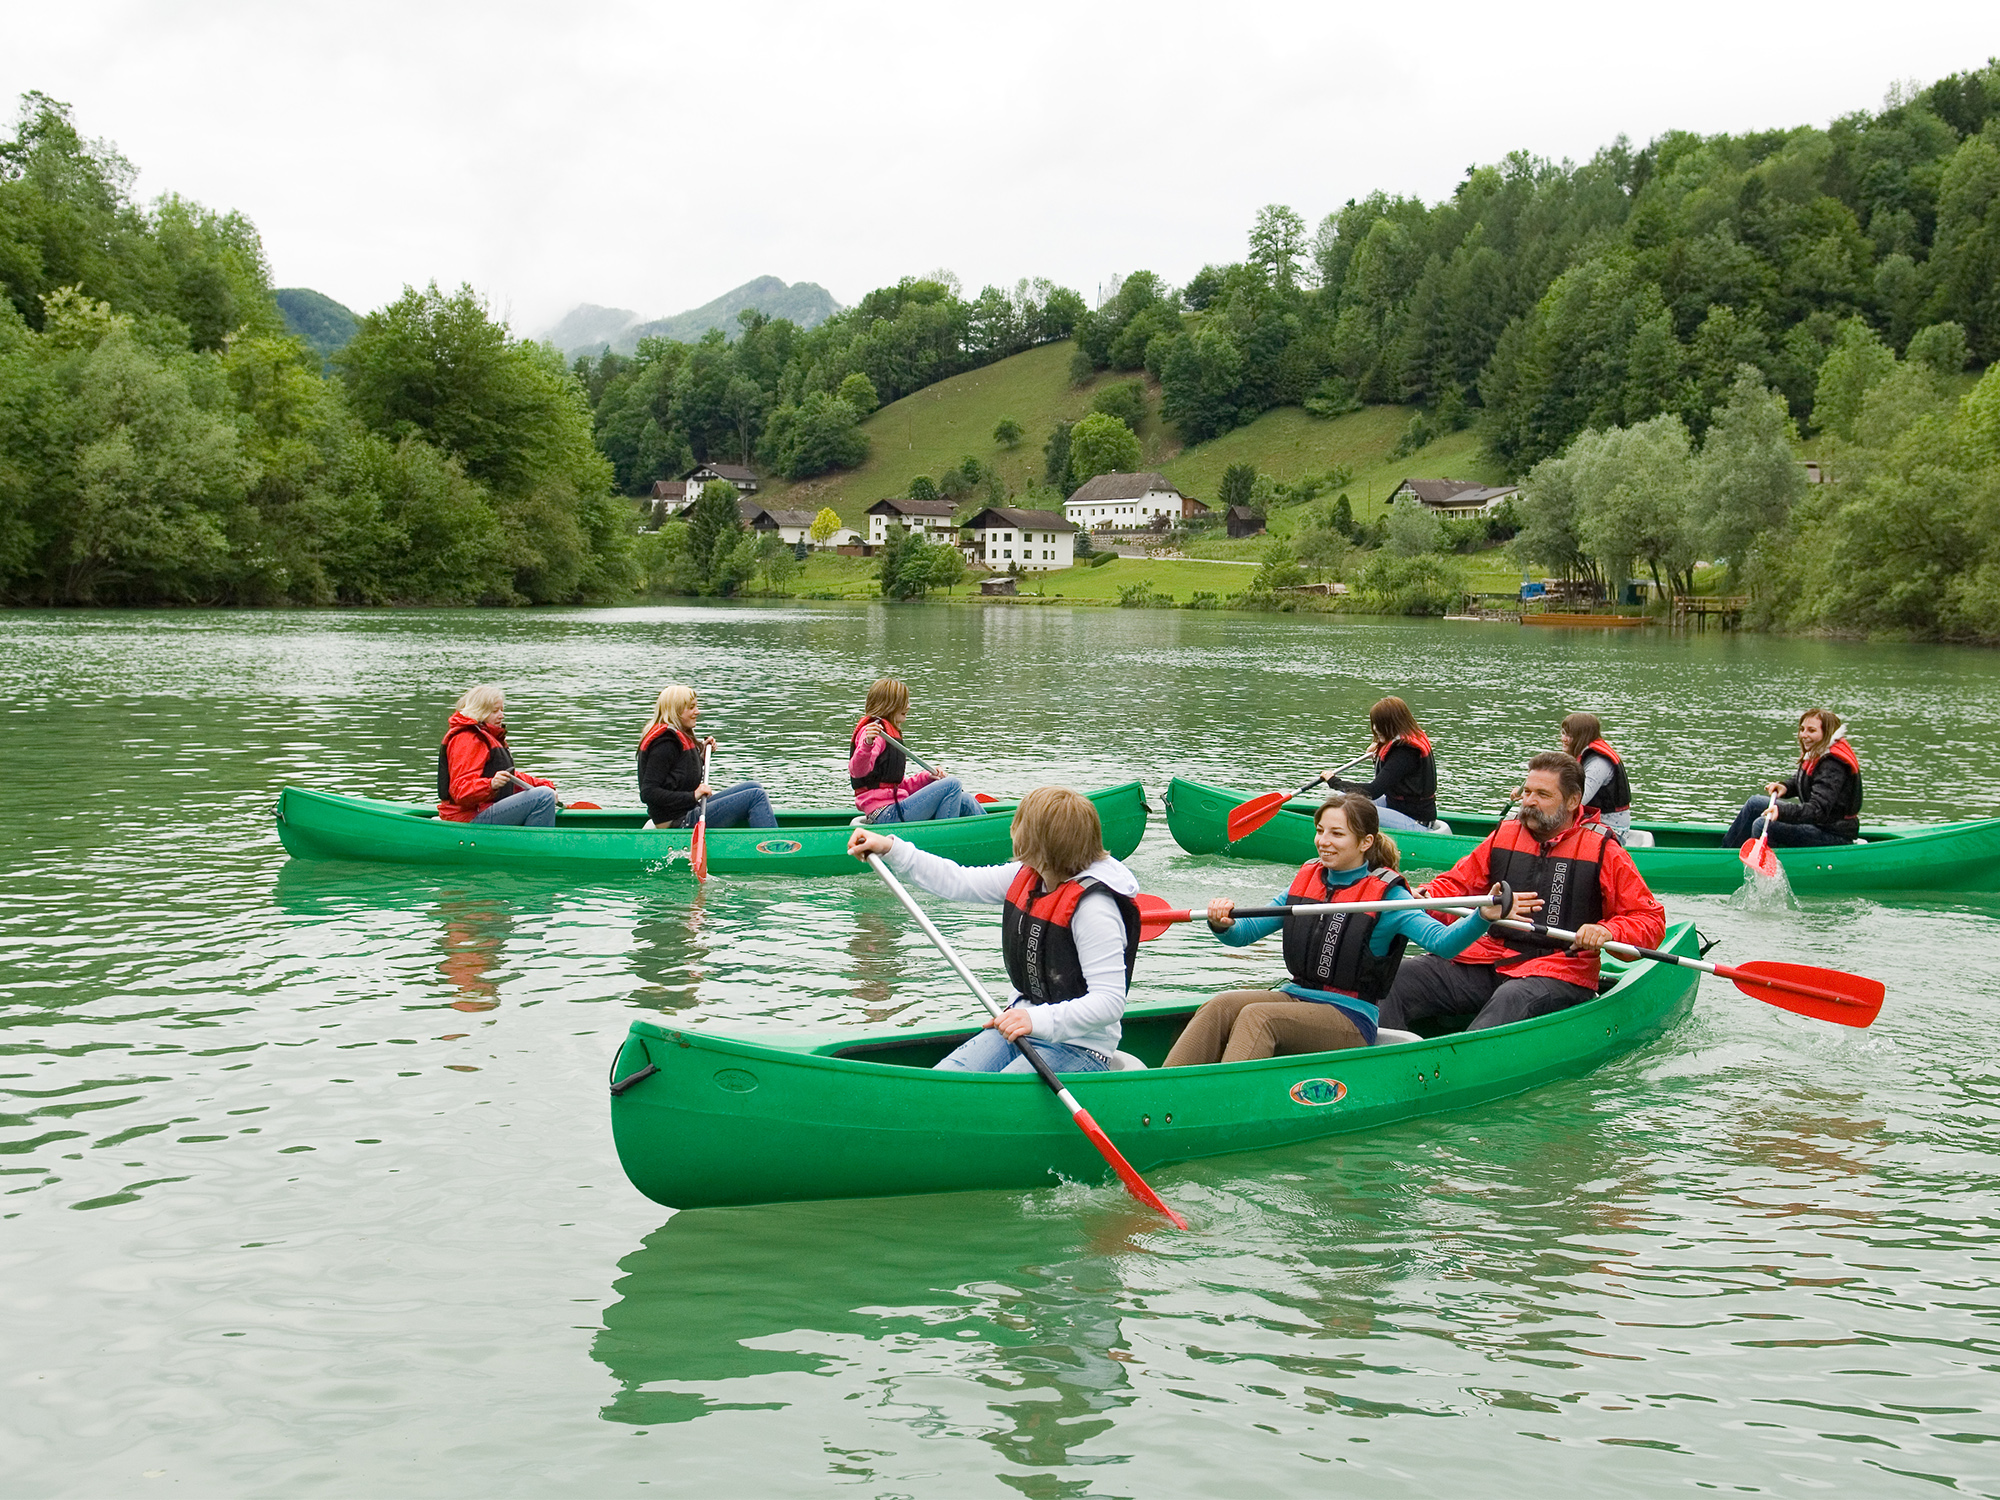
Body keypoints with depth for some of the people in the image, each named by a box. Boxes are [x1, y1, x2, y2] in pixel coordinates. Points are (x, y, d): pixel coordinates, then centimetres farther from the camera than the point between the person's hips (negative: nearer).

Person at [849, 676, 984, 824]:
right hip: (886, 814, -10)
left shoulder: (892, 733, 24)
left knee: (964, 801, 7)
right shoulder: (875, 731, -9)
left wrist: (928, 777, 13)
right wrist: (867, 744, -44)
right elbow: (857, 771, -26)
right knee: (953, 784, -15)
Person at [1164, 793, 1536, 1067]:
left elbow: (1442, 941, -20)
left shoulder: (1384, 894, -5)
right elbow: (1246, 932, 12)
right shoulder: (1307, 880, 13)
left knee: (1256, 1016, -31)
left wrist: (1484, 917, -40)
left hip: (1351, 1019, -6)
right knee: (1222, 1006, -22)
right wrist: (1223, 924, -13)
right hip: (1296, 998, 6)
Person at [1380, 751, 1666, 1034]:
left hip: (1559, 973, -5)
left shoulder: (1603, 851, 1)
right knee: (1402, 978, -15)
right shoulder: (1504, 836, 13)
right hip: (1491, 961, 5)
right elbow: (1455, 884, 18)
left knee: (1511, 1000, -39)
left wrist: (1608, 932, -19)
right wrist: (1422, 898, -5)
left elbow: (1651, 919, 2)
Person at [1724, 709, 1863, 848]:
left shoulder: (1833, 765, -23)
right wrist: (1784, 786, 0)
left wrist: (1781, 811, -46)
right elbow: (1798, 781, 24)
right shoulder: (1815, 755, 8)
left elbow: (1818, 810, -33)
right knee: (1755, 803, 8)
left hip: (1835, 835, -10)